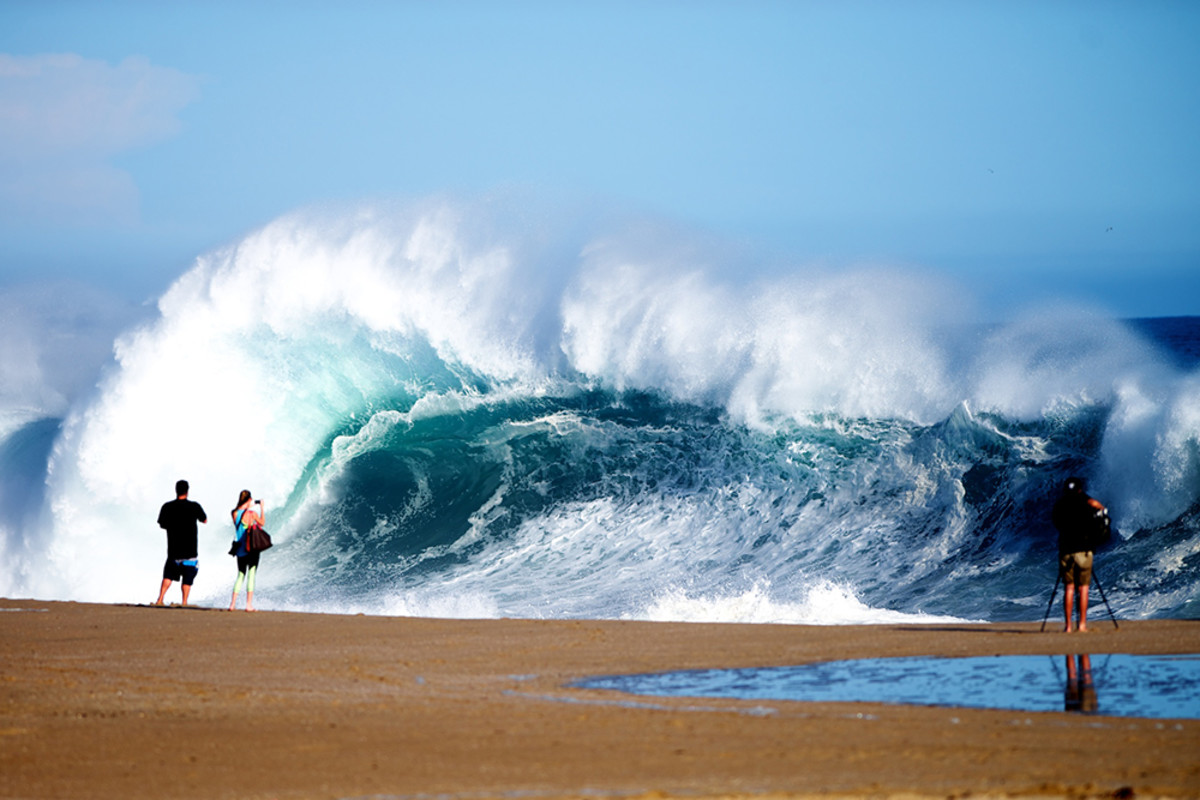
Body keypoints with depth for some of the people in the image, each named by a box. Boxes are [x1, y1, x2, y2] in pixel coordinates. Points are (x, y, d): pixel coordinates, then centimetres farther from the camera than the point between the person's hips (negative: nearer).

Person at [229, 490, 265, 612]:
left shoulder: (234, 513, -2)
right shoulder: (252, 514, -13)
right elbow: (262, 523, 6)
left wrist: (248, 506, 26)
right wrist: (261, 507, 15)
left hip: (240, 550, 4)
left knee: (241, 575, 15)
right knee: (251, 575, 0)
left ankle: (232, 603, 9)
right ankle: (249, 605, -3)